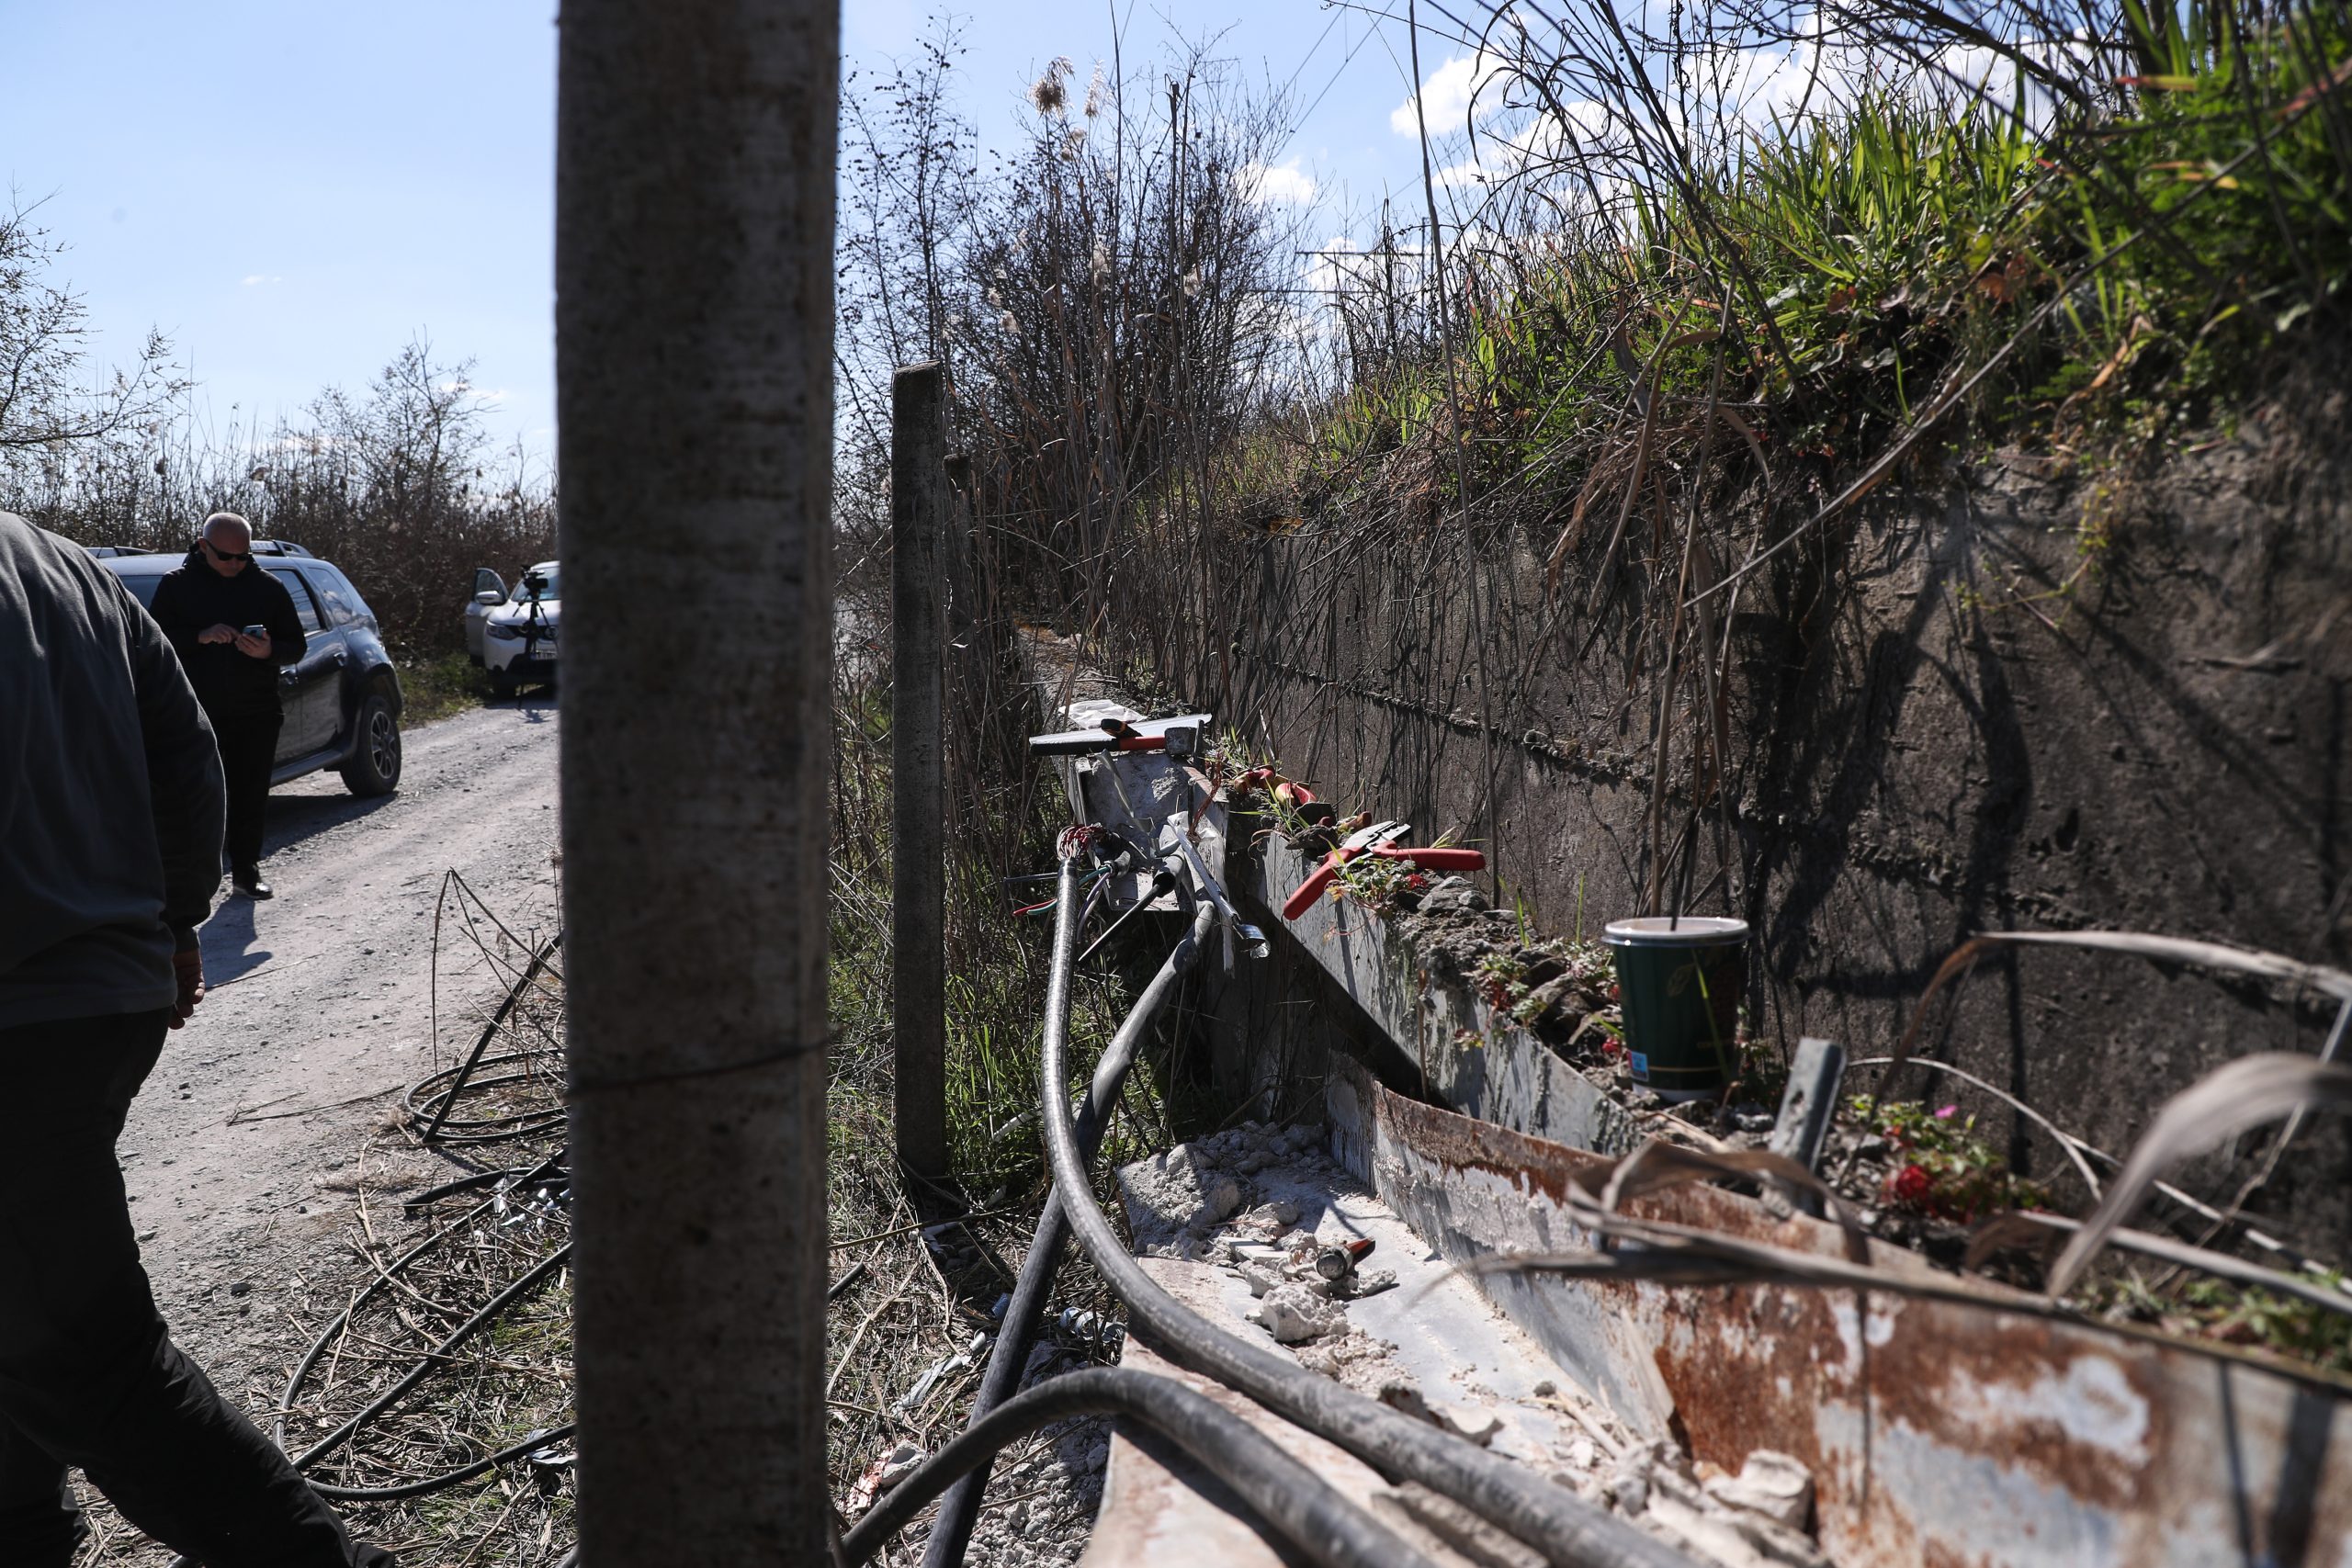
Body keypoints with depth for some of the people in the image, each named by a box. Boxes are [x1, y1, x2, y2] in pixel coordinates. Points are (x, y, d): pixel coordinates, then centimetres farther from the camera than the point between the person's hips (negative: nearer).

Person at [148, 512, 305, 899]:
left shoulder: (269, 588, 8)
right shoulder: (177, 585, 4)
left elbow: (296, 645, 8)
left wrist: (269, 651, -14)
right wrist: (200, 637, -19)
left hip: (255, 714, 2)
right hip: (196, 711, -1)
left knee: (251, 794, 4)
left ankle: (246, 869, 14)